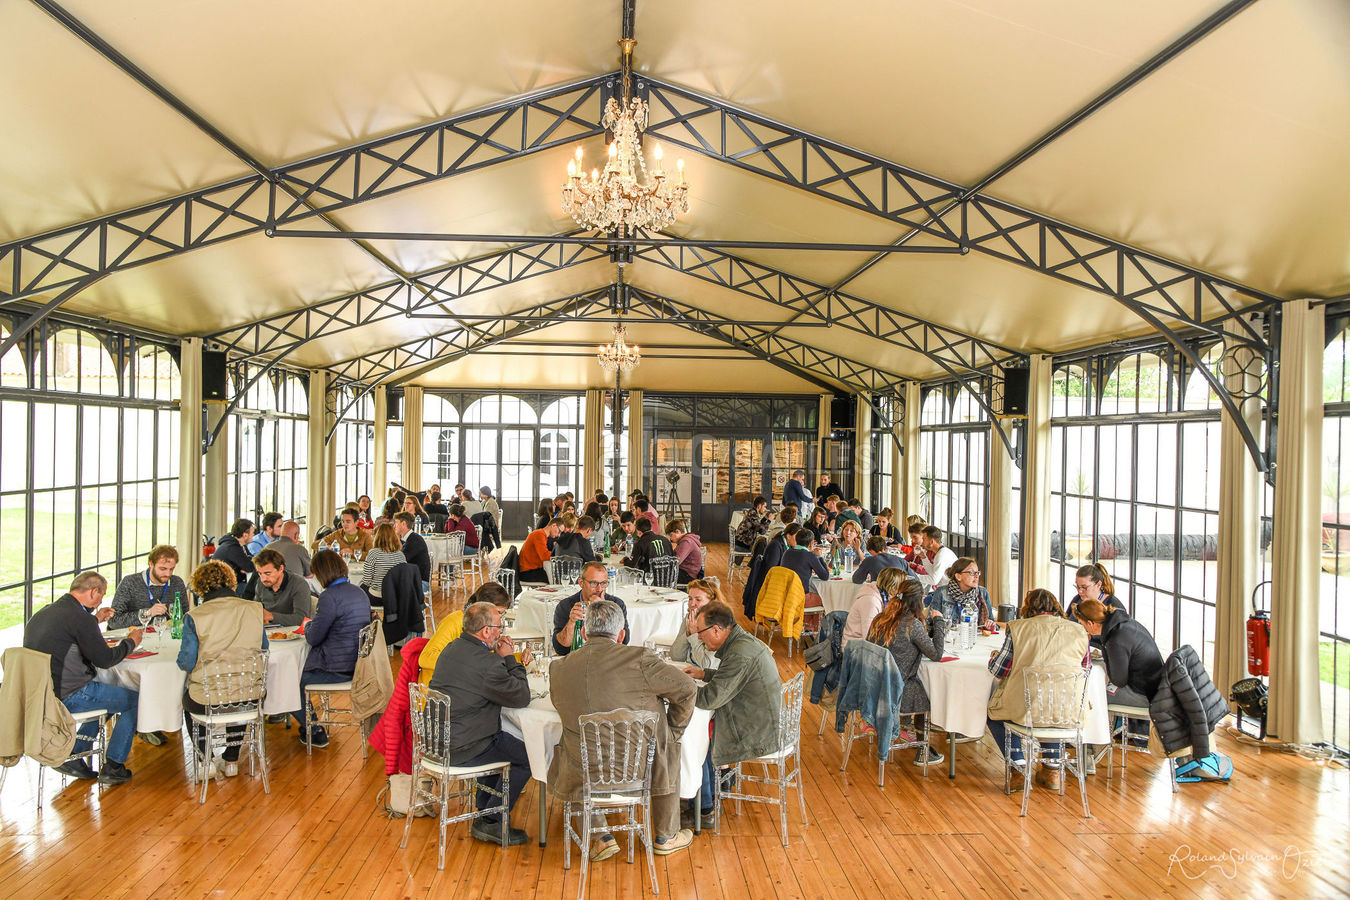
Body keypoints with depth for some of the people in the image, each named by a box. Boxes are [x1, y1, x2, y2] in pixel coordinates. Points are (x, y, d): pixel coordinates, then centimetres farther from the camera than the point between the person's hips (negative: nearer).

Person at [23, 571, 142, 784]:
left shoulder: (44, 612, 9)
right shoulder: (79, 617, -19)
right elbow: (105, 660, -16)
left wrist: (95, 619, 28)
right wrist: (131, 642, 1)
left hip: (40, 692, 10)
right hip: (68, 697, -10)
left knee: (108, 695, 29)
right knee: (135, 700, 5)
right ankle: (112, 767, 9)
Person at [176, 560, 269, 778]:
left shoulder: (194, 617, -13)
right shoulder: (254, 609, -4)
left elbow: (186, 664, -8)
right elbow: (263, 650, 7)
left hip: (207, 701, -2)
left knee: (187, 696, 34)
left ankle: (206, 759, 29)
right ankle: (231, 760, 42)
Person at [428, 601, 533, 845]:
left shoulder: (453, 648, 5)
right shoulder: (487, 663, -25)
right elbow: (522, 697, -15)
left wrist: (512, 663, 6)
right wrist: (510, 659, -6)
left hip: (438, 739, 9)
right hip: (459, 750, -9)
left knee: (499, 741, 29)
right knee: (527, 756, 2)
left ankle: (484, 812, 33)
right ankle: (491, 823, 10)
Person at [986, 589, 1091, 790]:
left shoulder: (1018, 629, -2)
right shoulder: (1079, 632, 5)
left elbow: (998, 670, 3)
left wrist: (994, 657, 26)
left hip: (1024, 710, -3)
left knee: (992, 706, 28)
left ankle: (1020, 765, 22)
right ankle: (1052, 768, 30)